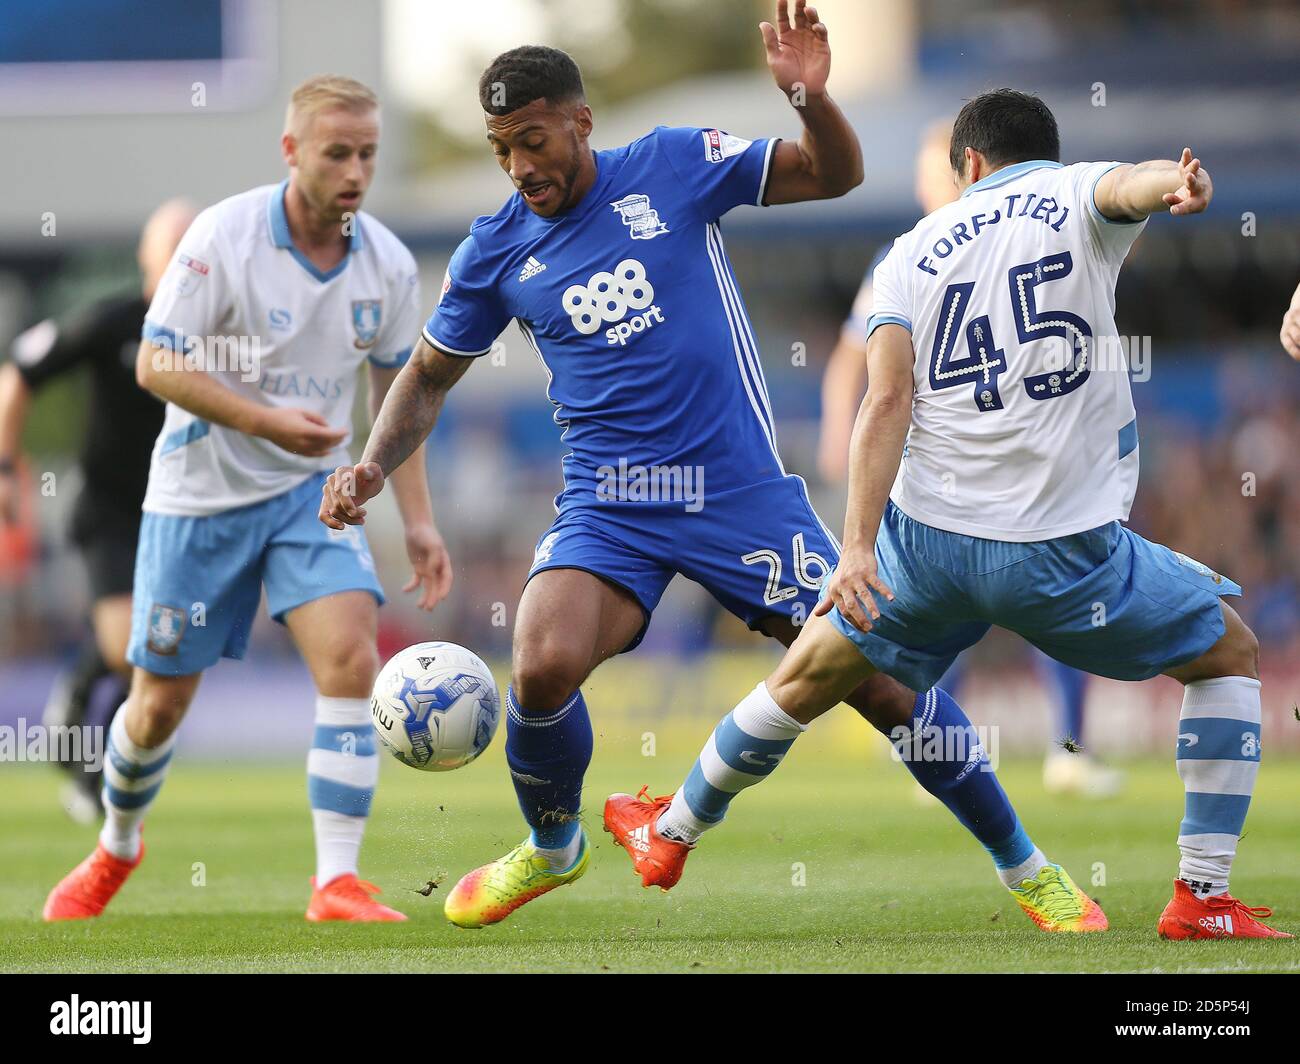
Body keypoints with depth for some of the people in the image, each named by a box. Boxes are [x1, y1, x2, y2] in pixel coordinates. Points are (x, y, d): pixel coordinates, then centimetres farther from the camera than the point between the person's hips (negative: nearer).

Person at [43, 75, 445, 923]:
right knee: (161, 703, 7)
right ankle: (117, 849, 37)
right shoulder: (223, 237, -18)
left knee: (351, 658, -21)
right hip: (201, 495, -3)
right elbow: (156, 365, -16)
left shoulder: (388, 265, -4)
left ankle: (338, 882, -20)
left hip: (311, 489, 3)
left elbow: (398, 392, 10)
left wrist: (419, 521, 5)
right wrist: (265, 421, -27)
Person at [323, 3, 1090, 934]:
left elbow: (836, 175, -1)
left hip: (742, 495, -1)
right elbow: (431, 375, 16)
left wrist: (811, 95, -21)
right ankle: (552, 847, 6)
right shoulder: (495, 253, 2)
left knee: (879, 677, -4)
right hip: (608, 507, 1)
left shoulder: (672, 167, -3)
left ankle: (1018, 858, 16)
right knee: (543, 668, -25)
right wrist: (372, 466, 0)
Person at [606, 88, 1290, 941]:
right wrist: (1177, 182, -46)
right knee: (1231, 656, 16)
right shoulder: (1076, 194, 5)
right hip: (1066, 549, -3)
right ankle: (1203, 896, 10)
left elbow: (888, 398, -2)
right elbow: (1126, 185, -22)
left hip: (927, 535, 3)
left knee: (806, 679, 26)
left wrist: (858, 547, -9)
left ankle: (671, 836, 44)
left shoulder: (918, 248, 13)